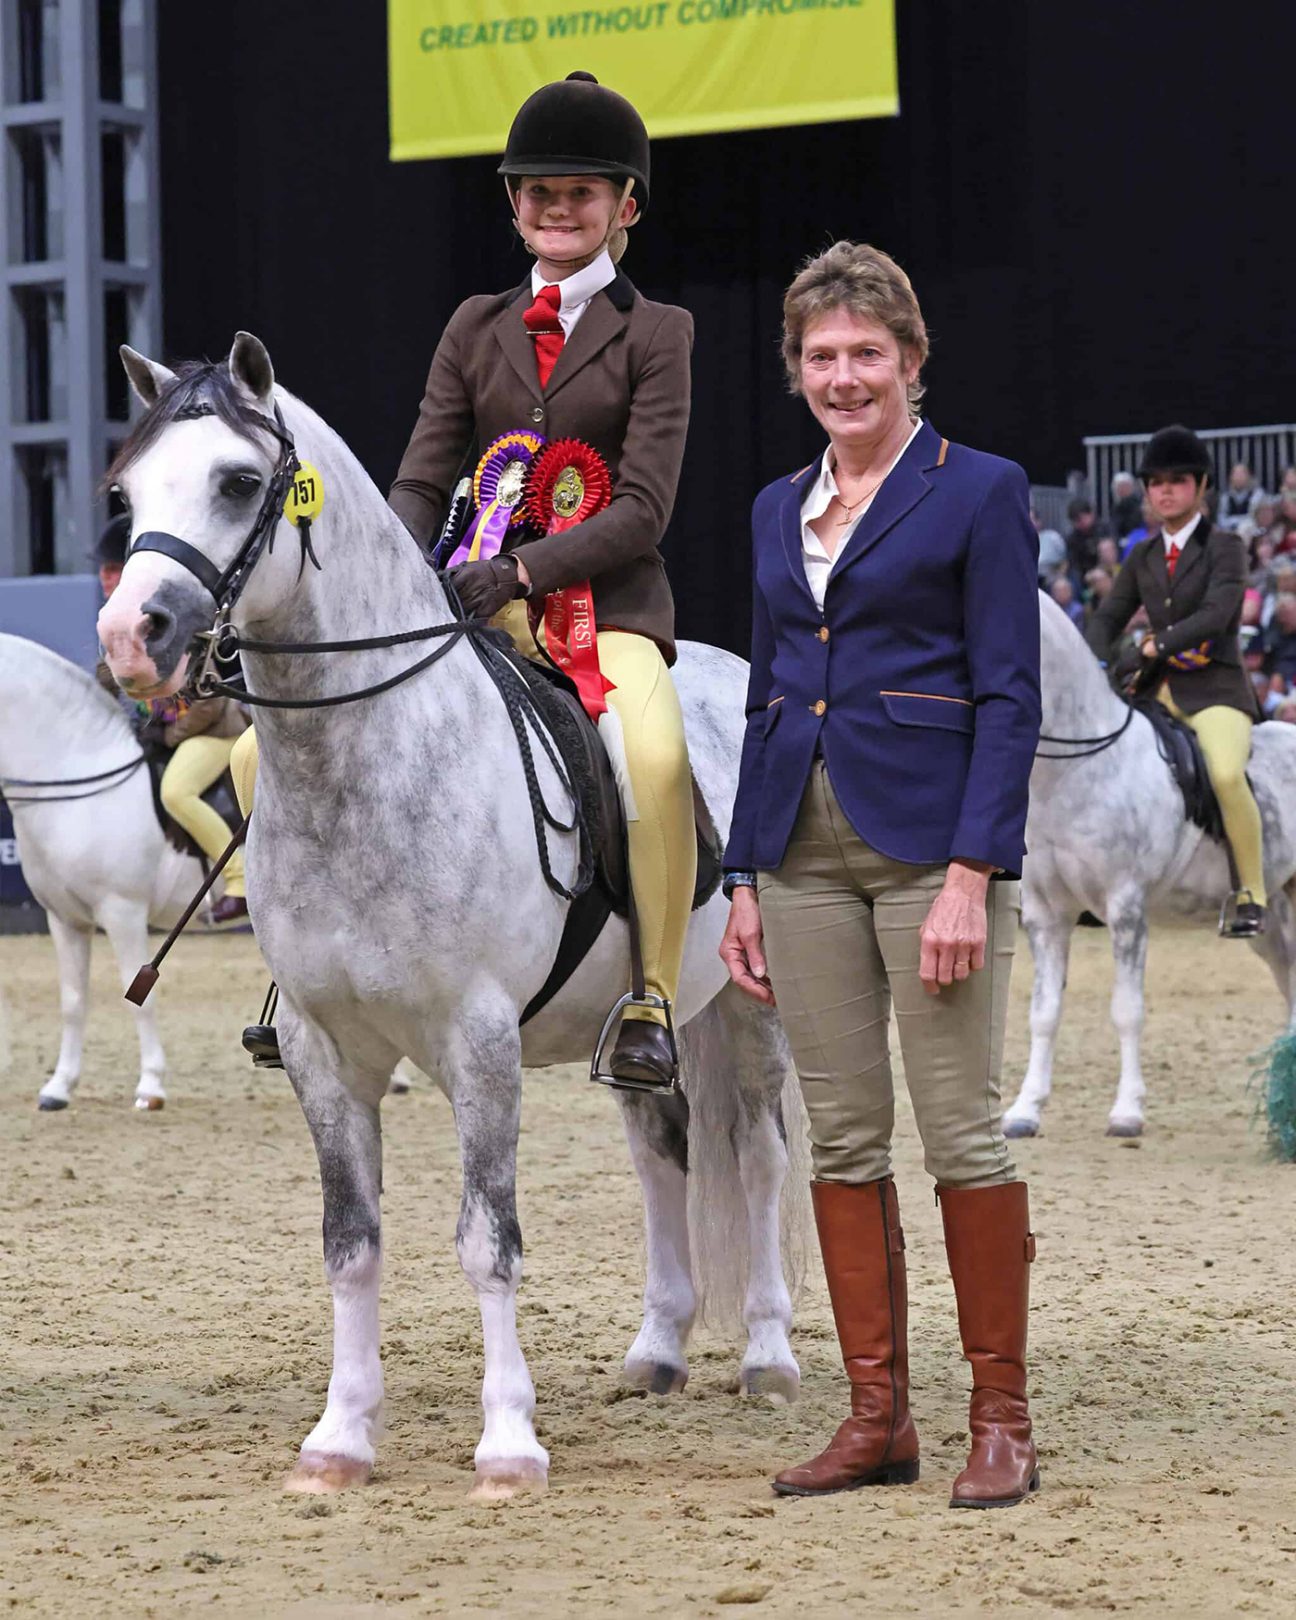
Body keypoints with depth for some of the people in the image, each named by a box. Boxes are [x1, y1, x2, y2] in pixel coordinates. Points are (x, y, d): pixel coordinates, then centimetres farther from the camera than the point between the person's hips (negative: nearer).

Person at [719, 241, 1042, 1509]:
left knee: (961, 1130, -5)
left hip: (929, 842, -6)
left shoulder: (978, 492, -3)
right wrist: (743, 879, 10)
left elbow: (1009, 697, -8)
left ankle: (1001, 1419, 4)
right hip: (805, 851, 6)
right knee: (842, 1138, 6)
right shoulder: (779, 510, 14)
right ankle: (876, 1418, 13)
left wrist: (972, 875, -17)